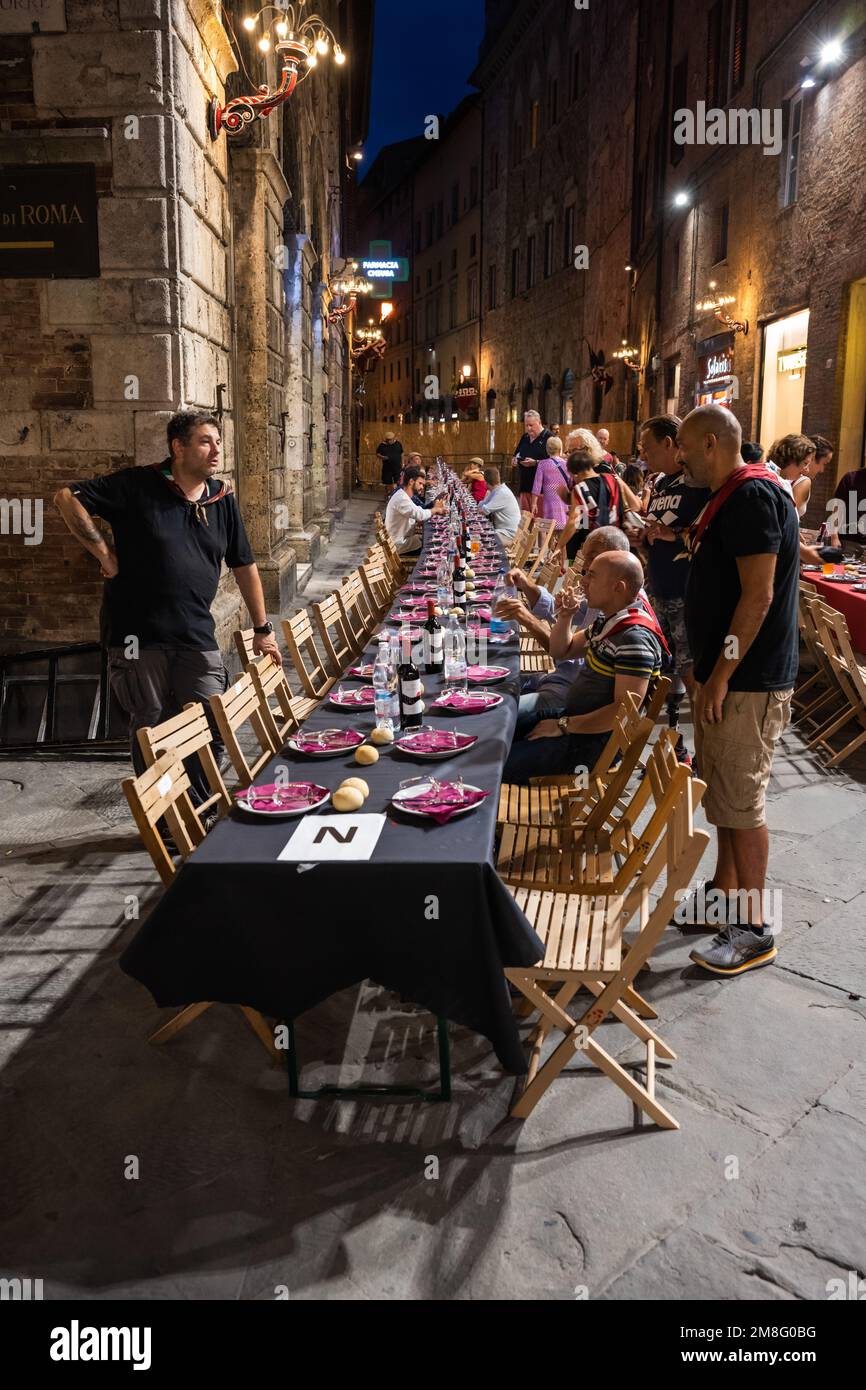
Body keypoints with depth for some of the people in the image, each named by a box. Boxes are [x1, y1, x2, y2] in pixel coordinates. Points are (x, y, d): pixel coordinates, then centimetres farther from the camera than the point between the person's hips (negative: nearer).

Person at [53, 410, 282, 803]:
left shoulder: (223, 499, 9)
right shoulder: (137, 486, -5)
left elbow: (244, 566, 15)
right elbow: (67, 498, -5)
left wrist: (262, 629, 16)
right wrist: (104, 553, -9)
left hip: (198, 637, 4)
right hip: (139, 634, -4)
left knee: (212, 727, 2)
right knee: (152, 731, 6)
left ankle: (197, 812, 21)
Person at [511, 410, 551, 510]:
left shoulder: (548, 437, -6)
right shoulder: (524, 437, 17)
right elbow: (516, 454, 30)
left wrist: (535, 463, -21)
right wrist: (514, 460, 7)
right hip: (524, 484, 7)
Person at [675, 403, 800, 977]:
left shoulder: (753, 495, -17)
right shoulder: (731, 497, 15)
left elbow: (759, 594, -23)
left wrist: (721, 675, -21)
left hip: (750, 682, -10)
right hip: (726, 674, 10)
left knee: (741, 803, -2)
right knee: (725, 795, 18)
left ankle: (754, 930, 10)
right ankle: (725, 894, 32)